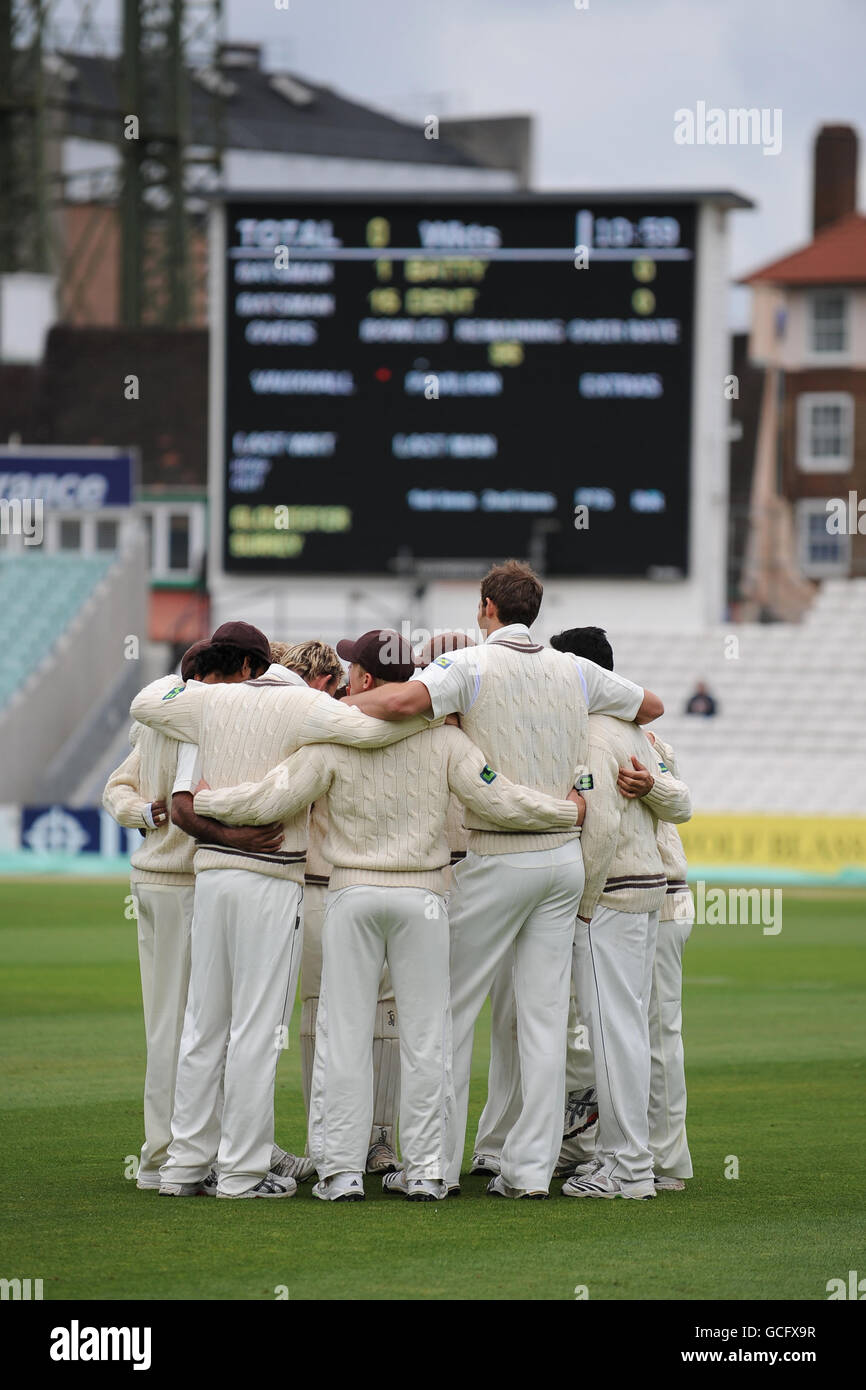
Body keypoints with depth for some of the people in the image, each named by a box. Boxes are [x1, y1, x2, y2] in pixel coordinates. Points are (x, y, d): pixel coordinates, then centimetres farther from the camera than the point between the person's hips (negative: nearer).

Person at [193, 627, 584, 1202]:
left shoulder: (335, 740, -6)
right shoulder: (442, 738, -2)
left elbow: (273, 798, -8)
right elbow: (499, 800, -5)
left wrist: (202, 800, 7)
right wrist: (570, 812, 9)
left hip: (353, 896, -1)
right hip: (423, 896, 1)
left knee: (344, 1032, 2)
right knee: (424, 1033, 6)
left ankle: (341, 1169, 0)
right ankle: (425, 1169, 6)